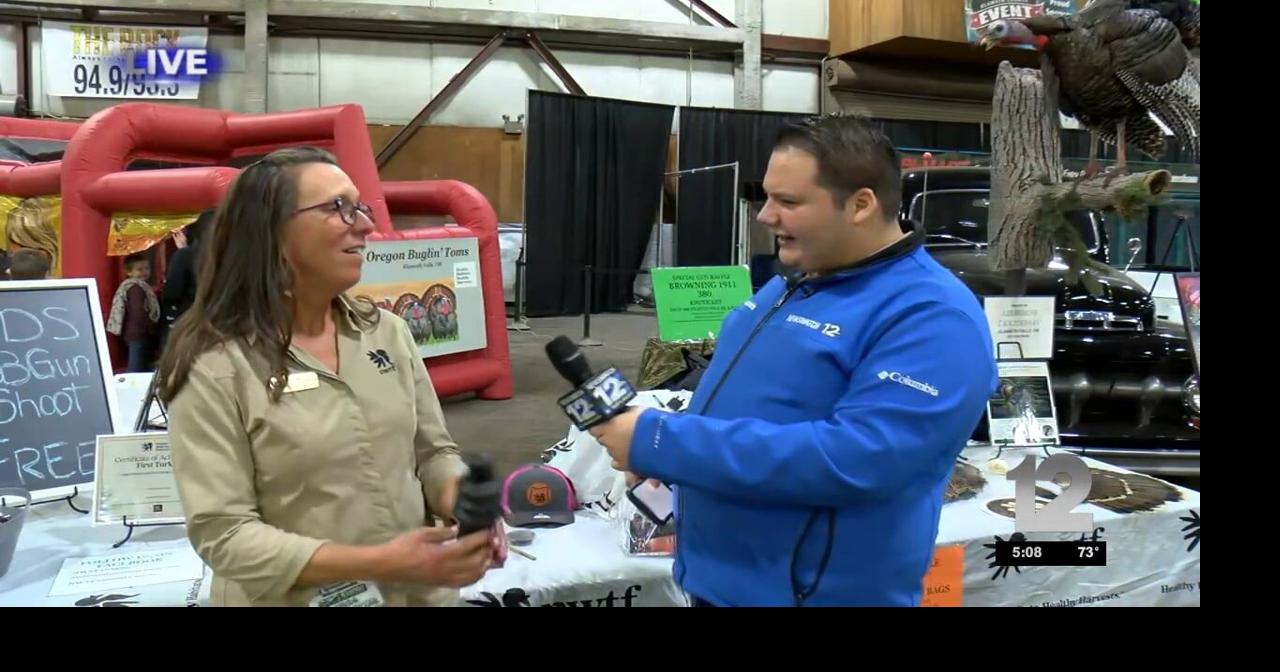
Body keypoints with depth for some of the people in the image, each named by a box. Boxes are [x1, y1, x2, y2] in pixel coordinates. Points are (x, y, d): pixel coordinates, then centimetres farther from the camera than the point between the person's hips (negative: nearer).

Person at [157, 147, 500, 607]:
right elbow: (223, 535, -19)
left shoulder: (388, 333, -1)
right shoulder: (215, 368, -17)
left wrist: (466, 507, -16)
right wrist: (382, 564, -27)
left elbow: (434, 452, 5)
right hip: (296, 598, -5)